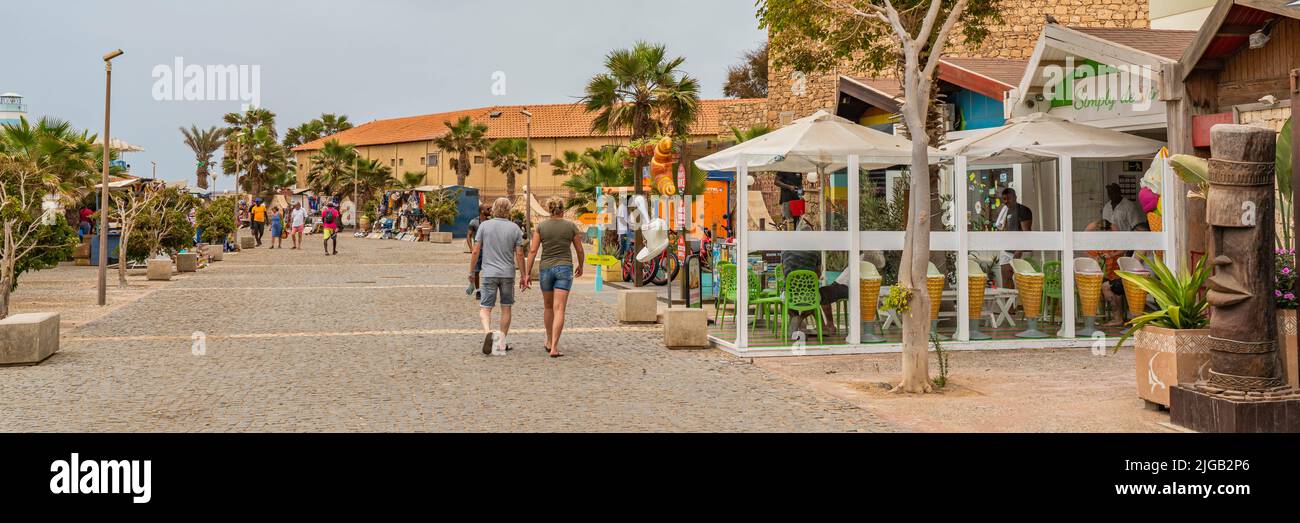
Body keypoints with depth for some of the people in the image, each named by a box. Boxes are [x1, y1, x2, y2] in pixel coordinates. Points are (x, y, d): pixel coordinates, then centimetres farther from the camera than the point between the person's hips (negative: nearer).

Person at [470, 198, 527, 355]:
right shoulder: (515, 228, -1)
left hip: (489, 273, -1)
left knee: (485, 309, 2)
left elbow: (475, 251, -2)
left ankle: (488, 332, -27)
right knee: (506, 308, 14)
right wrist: (523, 275, 8)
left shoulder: (484, 225, -2)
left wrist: (471, 272, 8)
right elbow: (519, 254, -1)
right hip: (508, 273, 1)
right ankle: (501, 343, 16)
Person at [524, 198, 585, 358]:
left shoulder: (541, 226, 0)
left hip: (546, 269, 2)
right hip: (564, 268, -2)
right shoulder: (571, 226, 1)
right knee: (559, 309, -7)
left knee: (548, 307, 21)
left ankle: (549, 342, 33)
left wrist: (527, 273, -3)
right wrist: (580, 266, 26)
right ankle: (554, 348, -18)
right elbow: (580, 250, 8)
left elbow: (533, 251, -6)